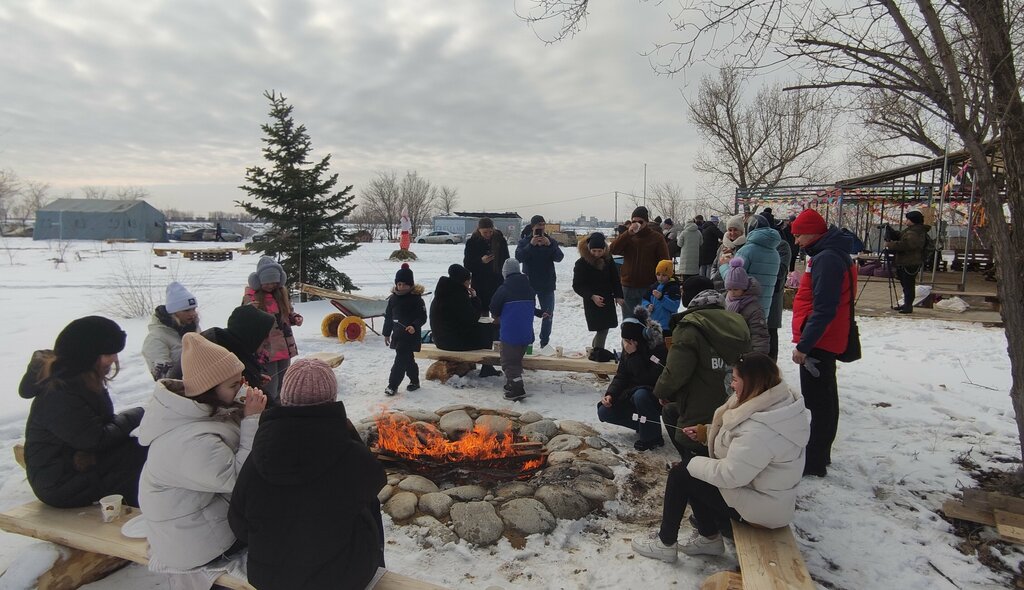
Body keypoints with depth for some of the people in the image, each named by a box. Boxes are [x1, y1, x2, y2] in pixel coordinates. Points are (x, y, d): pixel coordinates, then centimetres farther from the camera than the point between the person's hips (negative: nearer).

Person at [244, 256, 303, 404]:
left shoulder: (282, 292, 4)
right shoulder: (251, 296, -12)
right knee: (269, 392, -4)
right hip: (265, 350, -6)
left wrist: (296, 318, -3)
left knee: (282, 387, 21)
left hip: (285, 347, 6)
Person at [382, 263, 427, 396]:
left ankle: (393, 385, -4)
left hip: (410, 335, -6)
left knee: (401, 360, -8)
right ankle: (414, 381, 31)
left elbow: (422, 317, -10)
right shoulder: (393, 298, 7)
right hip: (397, 334, 6)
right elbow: (388, 317, 14)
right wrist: (386, 333, 15)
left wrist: (414, 326, -27)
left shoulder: (416, 298, -9)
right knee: (407, 360, 16)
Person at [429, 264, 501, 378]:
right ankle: (486, 369, 15)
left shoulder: (442, 291, 9)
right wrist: (475, 298, -7)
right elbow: (472, 318, -17)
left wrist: (470, 298, 6)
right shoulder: (458, 295, -21)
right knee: (488, 329, 9)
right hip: (455, 341, -9)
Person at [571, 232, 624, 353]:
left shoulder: (608, 259, 1)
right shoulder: (581, 263, -13)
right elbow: (577, 286, -10)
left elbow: (615, 279, 10)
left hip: (608, 301, 5)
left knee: (604, 330, 10)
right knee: (602, 330, -9)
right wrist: (592, 296, -20)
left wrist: (618, 296, 1)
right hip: (592, 302, -5)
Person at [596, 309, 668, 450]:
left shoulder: (659, 349, -24)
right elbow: (621, 376, 0)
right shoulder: (627, 350, -3)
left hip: (659, 398, -7)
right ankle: (644, 425, 7)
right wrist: (610, 394, -16)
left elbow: (645, 380, -30)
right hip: (633, 395, 7)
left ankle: (653, 437, -17)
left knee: (640, 394, -39)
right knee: (604, 411, -7)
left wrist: (634, 355, -31)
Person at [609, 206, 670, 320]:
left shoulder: (657, 238, -1)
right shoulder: (626, 236, 7)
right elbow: (613, 249, -10)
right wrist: (628, 233, -18)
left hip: (649, 288, -3)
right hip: (628, 286, 3)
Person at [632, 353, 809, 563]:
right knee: (697, 468, 12)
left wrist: (693, 464, -14)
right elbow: (739, 437, 11)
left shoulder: (761, 429, -34)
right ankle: (709, 537, 20)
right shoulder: (779, 402, -3)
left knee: (680, 474, -4)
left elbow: (729, 475, -30)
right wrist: (708, 433, 2)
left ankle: (666, 543, 11)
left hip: (760, 507, -9)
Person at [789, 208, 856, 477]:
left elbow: (824, 310, -25)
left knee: (817, 401, -3)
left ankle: (815, 461, 6)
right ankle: (820, 454, 32)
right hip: (824, 341, 11)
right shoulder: (830, 254, 13)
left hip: (817, 343, -11)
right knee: (825, 399, 18)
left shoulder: (827, 259, -20)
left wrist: (804, 345, -23)